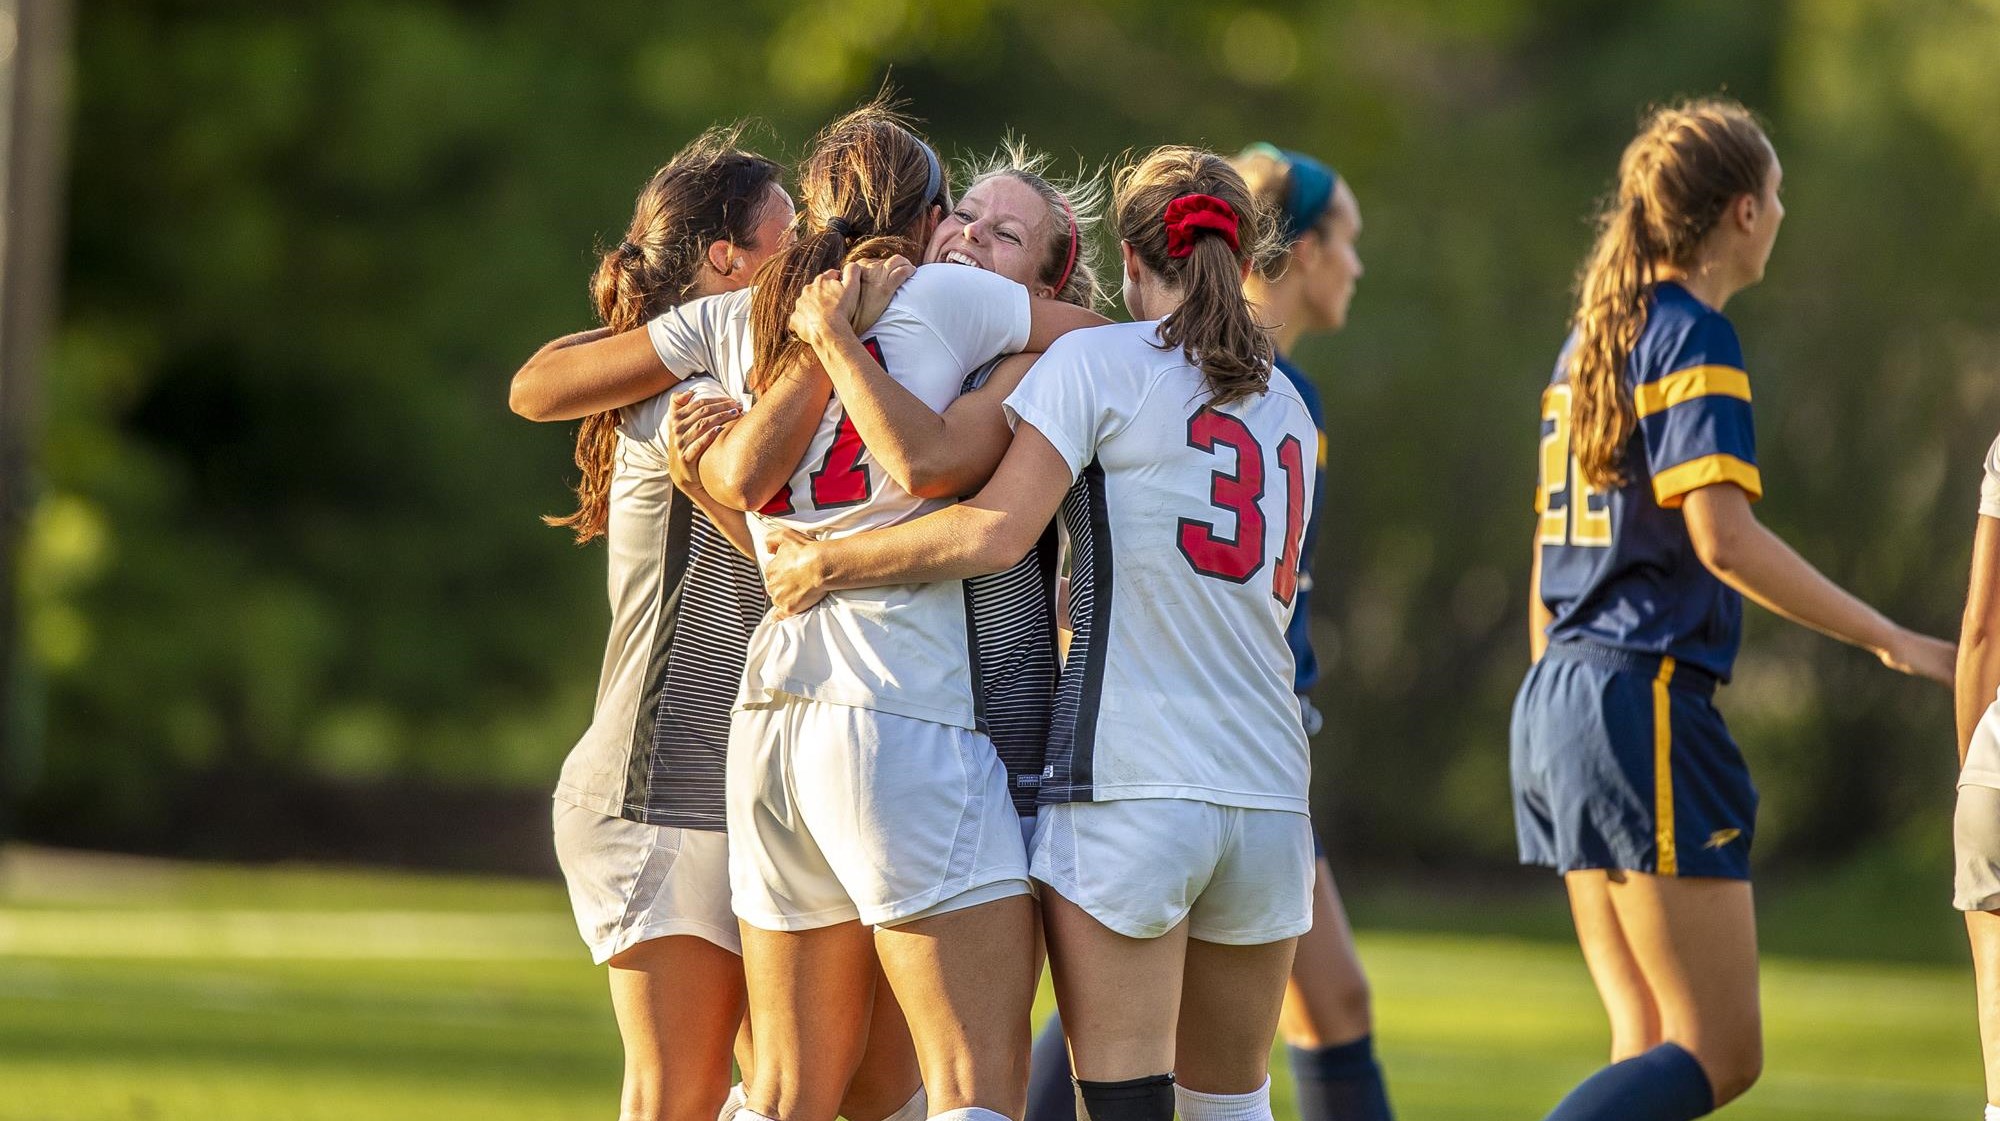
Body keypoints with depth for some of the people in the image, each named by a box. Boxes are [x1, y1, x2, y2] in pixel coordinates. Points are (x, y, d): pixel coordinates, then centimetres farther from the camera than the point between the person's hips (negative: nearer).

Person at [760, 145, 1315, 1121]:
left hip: (1127, 786, -6)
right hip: (1269, 800, 6)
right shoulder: (1288, 411, 18)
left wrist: (824, 564, -4)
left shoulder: (1098, 362, -2)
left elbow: (992, 534, -14)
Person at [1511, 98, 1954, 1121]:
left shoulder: (1591, 339, 16)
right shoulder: (1691, 338, -10)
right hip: (1647, 703, -9)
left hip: (1560, 699, 9)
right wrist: (1890, 640, -14)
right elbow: (1722, 539, -19)